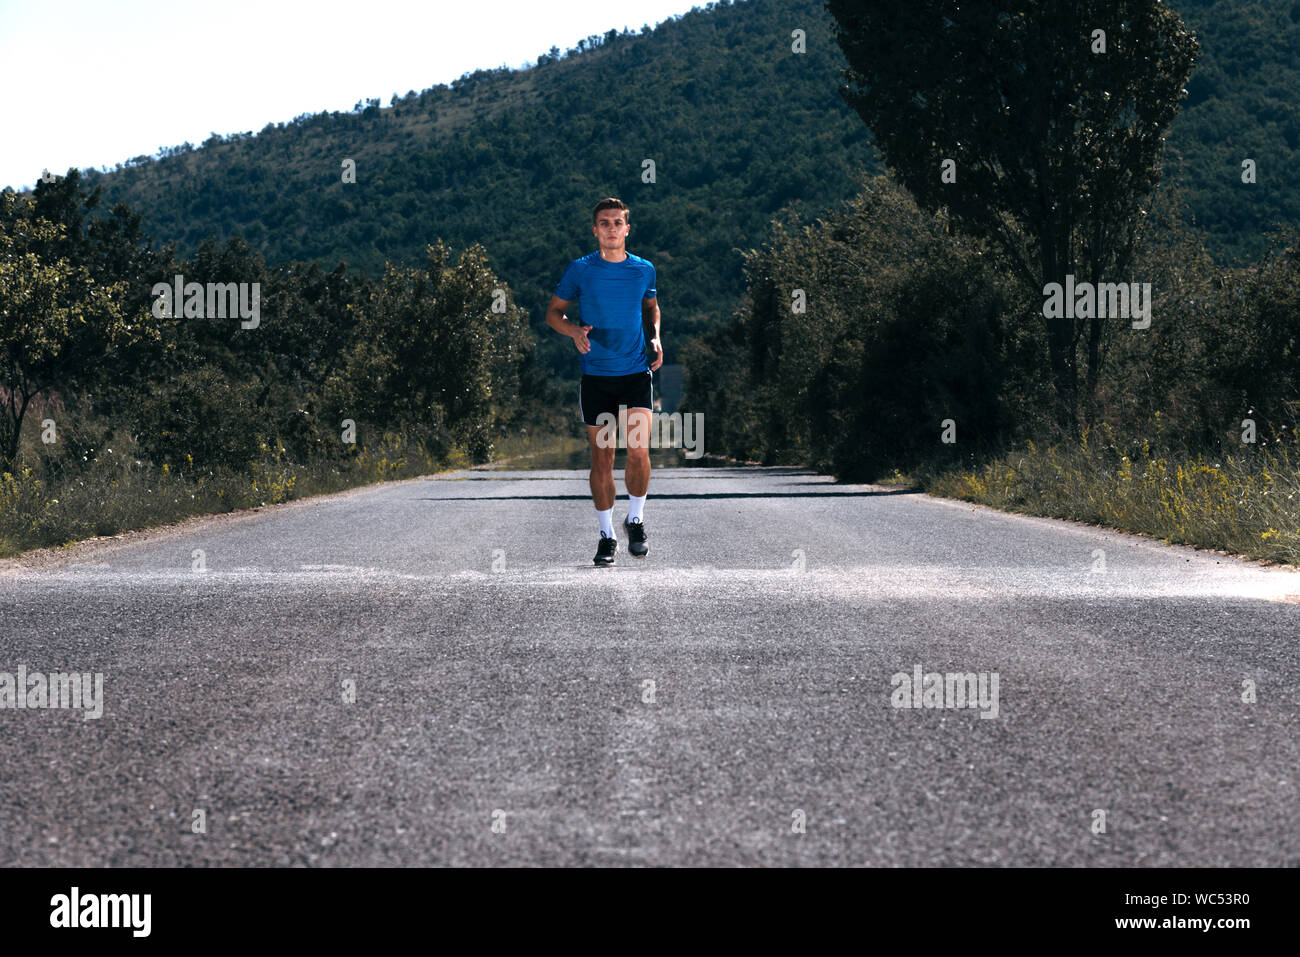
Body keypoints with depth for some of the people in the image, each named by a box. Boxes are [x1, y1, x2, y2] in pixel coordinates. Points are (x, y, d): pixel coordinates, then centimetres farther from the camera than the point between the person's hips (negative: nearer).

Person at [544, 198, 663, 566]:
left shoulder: (644, 270, 5)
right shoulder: (579, 270, 0)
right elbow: (553, 311, 8)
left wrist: (655, 338, 5)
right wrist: (575, 331, -12)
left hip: (636, 372, 0)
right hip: (595, 376, 0)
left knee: (638, 450, -12)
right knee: (602, 457, 2)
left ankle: (635, 521, 10)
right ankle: (606, 535, 14)